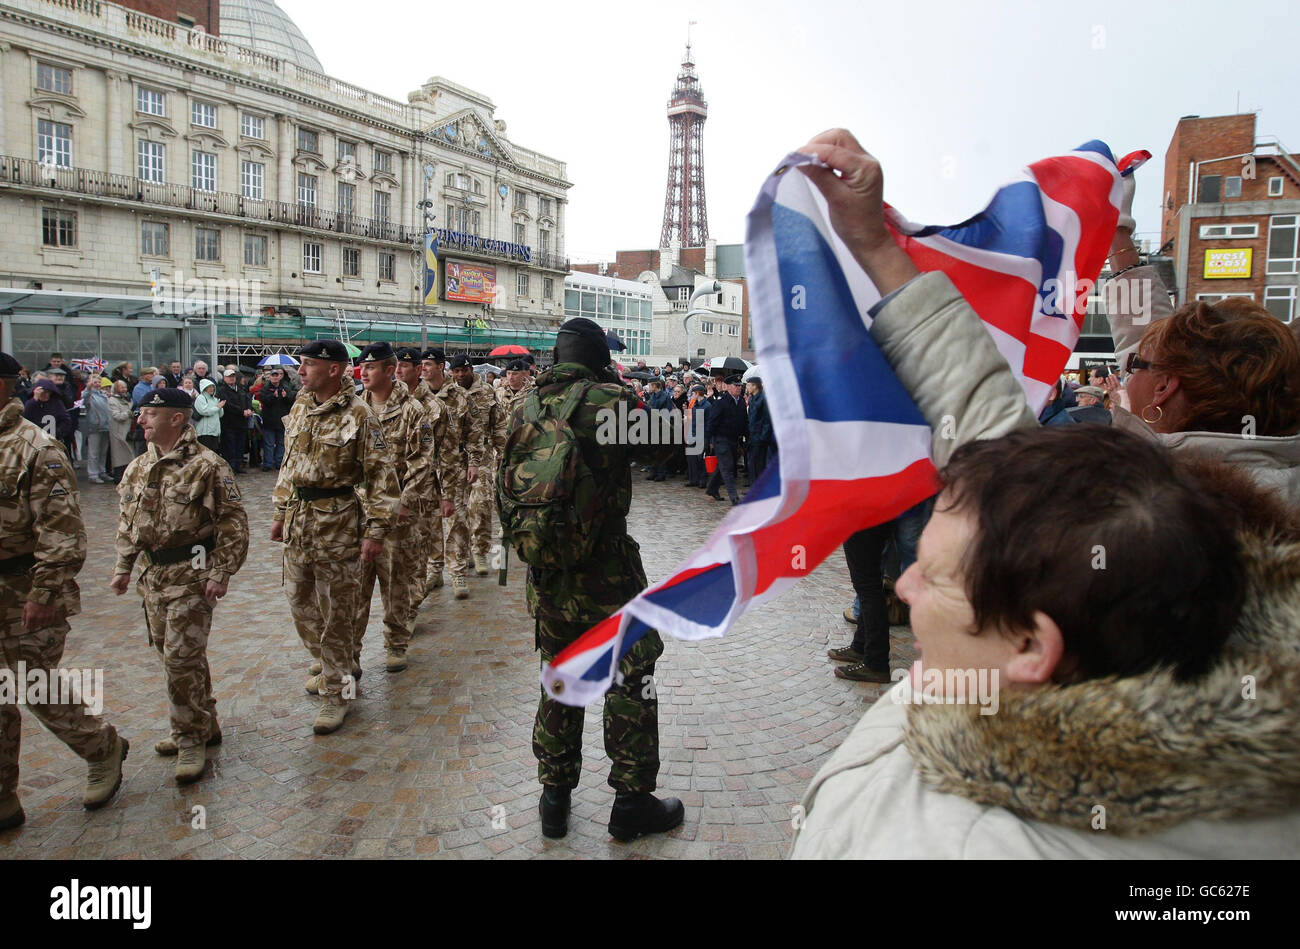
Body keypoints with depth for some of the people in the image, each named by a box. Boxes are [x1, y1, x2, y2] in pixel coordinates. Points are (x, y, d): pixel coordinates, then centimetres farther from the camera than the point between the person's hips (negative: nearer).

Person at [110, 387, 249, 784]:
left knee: (182, 658, -7)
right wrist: (123, 566, 14)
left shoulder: (207, 465, -13)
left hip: (191, 574, -8)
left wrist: (222, 572, -16)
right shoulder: (137, 468, 10)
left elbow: (233, 522, -13)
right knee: (171, 654, 15)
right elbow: (127, 522, 20)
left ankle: (191, 739, 9)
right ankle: (202, 726, 30)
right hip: (154, 574, 8)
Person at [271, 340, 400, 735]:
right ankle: (336, 666, 36)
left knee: (335, 611, 1)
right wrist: (281, 512, 16)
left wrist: (375, 531, -17)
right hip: (298, 520, 8)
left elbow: (381, 474, -14)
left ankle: (336, 691, 14)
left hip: (337, 523, -8)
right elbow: (289, 464, 18)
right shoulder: (299, 410, 9)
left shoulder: (358, 416, -14)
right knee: (300, 600, 16)